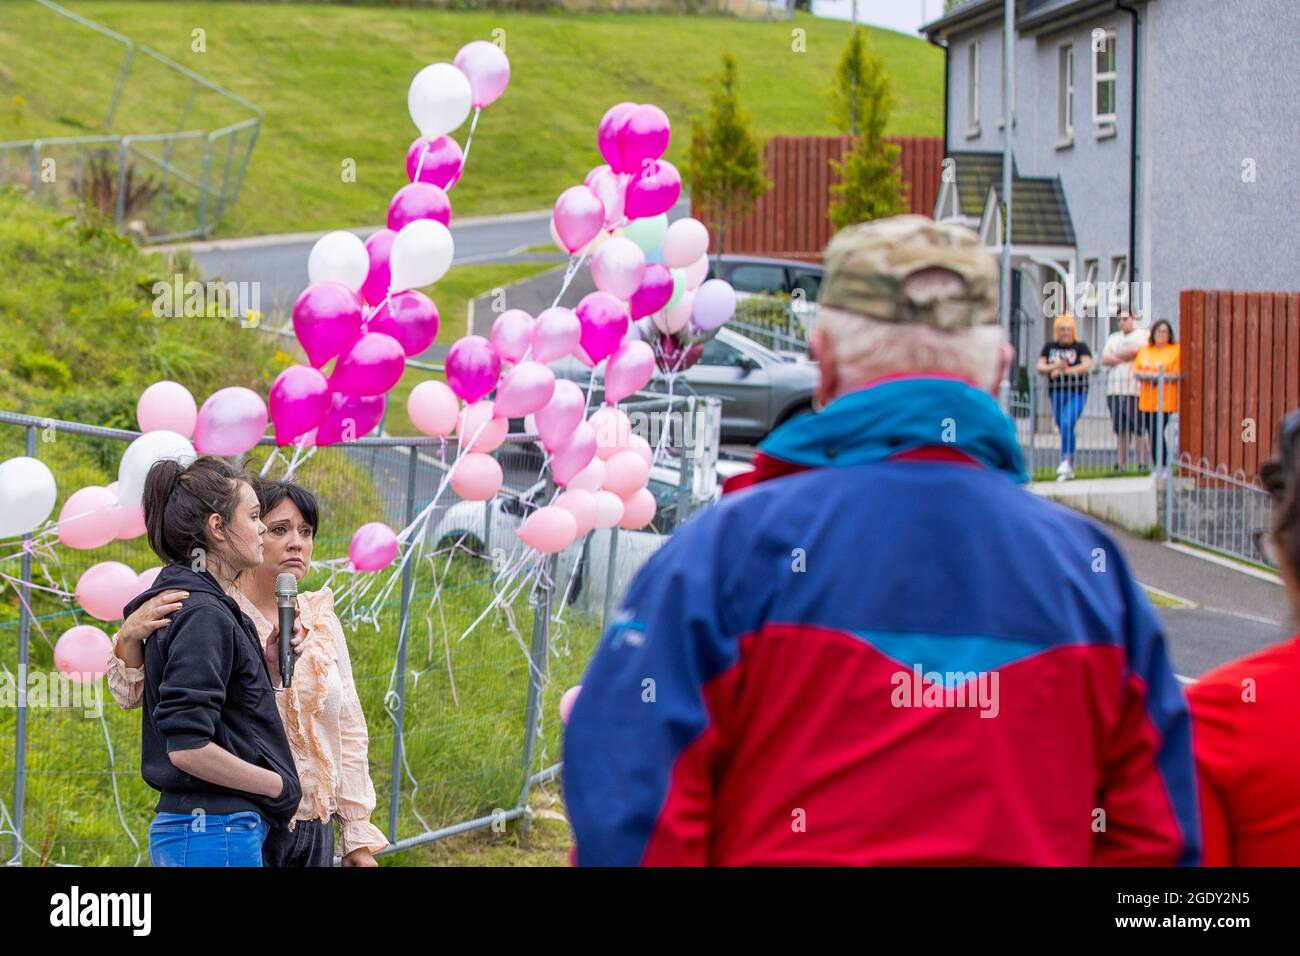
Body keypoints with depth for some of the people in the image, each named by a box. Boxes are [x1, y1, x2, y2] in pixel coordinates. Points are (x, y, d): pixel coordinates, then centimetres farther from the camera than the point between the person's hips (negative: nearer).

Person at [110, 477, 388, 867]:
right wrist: (130, 635, -34)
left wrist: (360, 838, 11)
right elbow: (131, 692, -13)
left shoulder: (321, 619, 9)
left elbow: (349, 731, 13)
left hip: (315, 831, 5)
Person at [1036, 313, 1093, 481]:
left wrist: (1064, 371, -14)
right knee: (1063, 428, 7)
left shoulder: (1080, 346, 2)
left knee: (1067, 424, -22)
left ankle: (1066, 461, -25)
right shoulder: (1049, 347, 12)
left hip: (1076, 392, -4)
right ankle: (1070, 467, 16)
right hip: (1056, 392, 4)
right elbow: (1040, 367, 6)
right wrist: (1054, 367, -15)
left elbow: (1087, 365, -11)